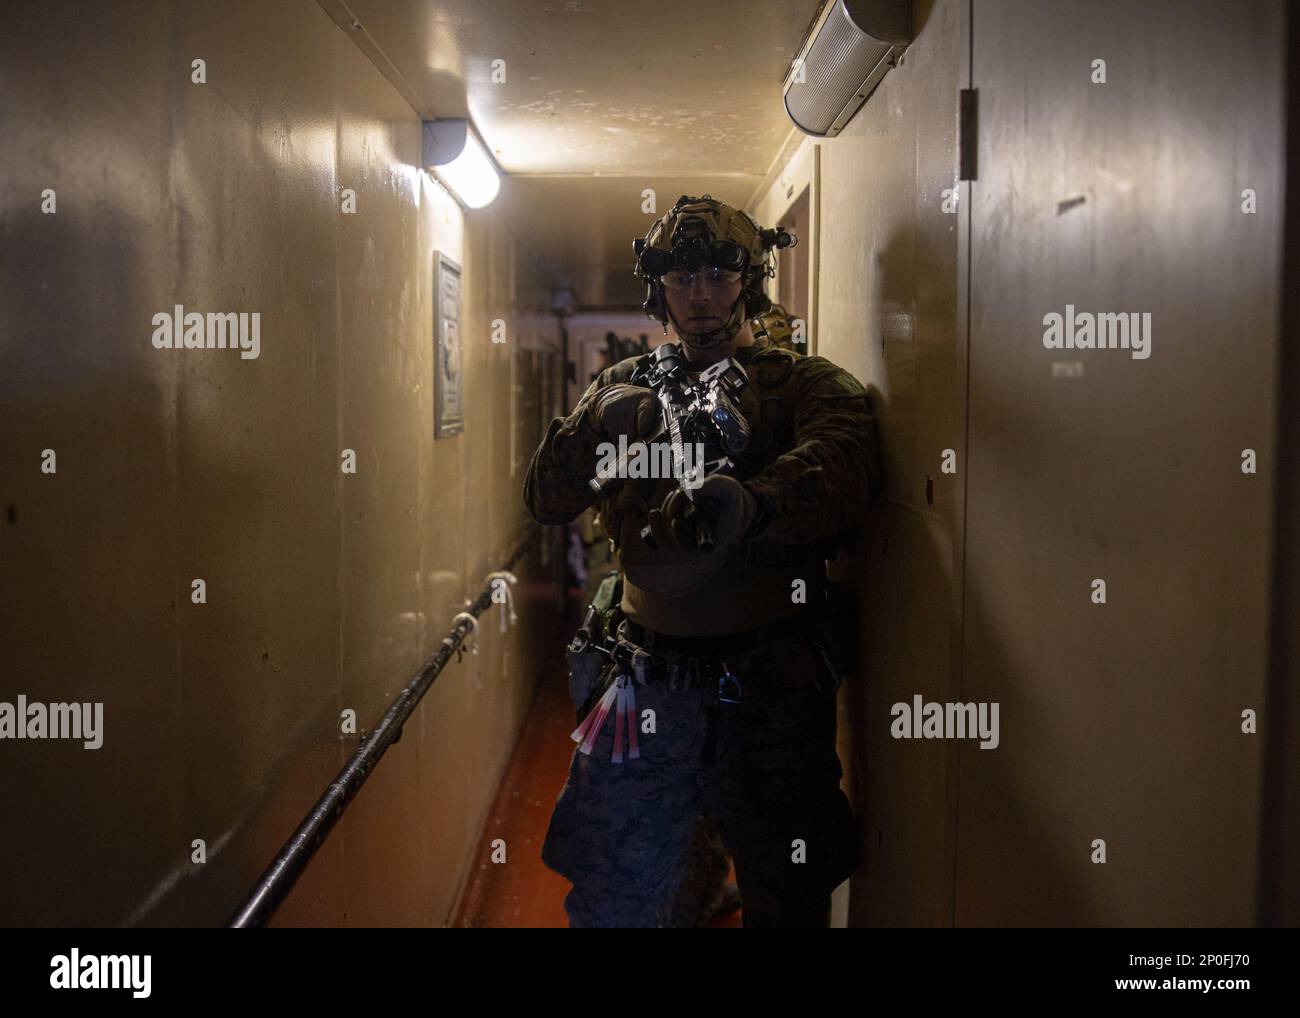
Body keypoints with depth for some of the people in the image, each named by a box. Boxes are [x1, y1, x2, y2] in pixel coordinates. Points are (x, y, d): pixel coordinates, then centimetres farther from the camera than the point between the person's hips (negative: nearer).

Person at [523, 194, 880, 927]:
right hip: (650, 681, 2)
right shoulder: (625, 388, 11)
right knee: (609, 901, 10)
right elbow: (545, 499, 1)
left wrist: (745, 503, -44)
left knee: (788, 899, 12)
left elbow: (843, 465, -23)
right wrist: (603, 422, -19)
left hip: (773, 685, -2)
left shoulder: (808, 386, 0)